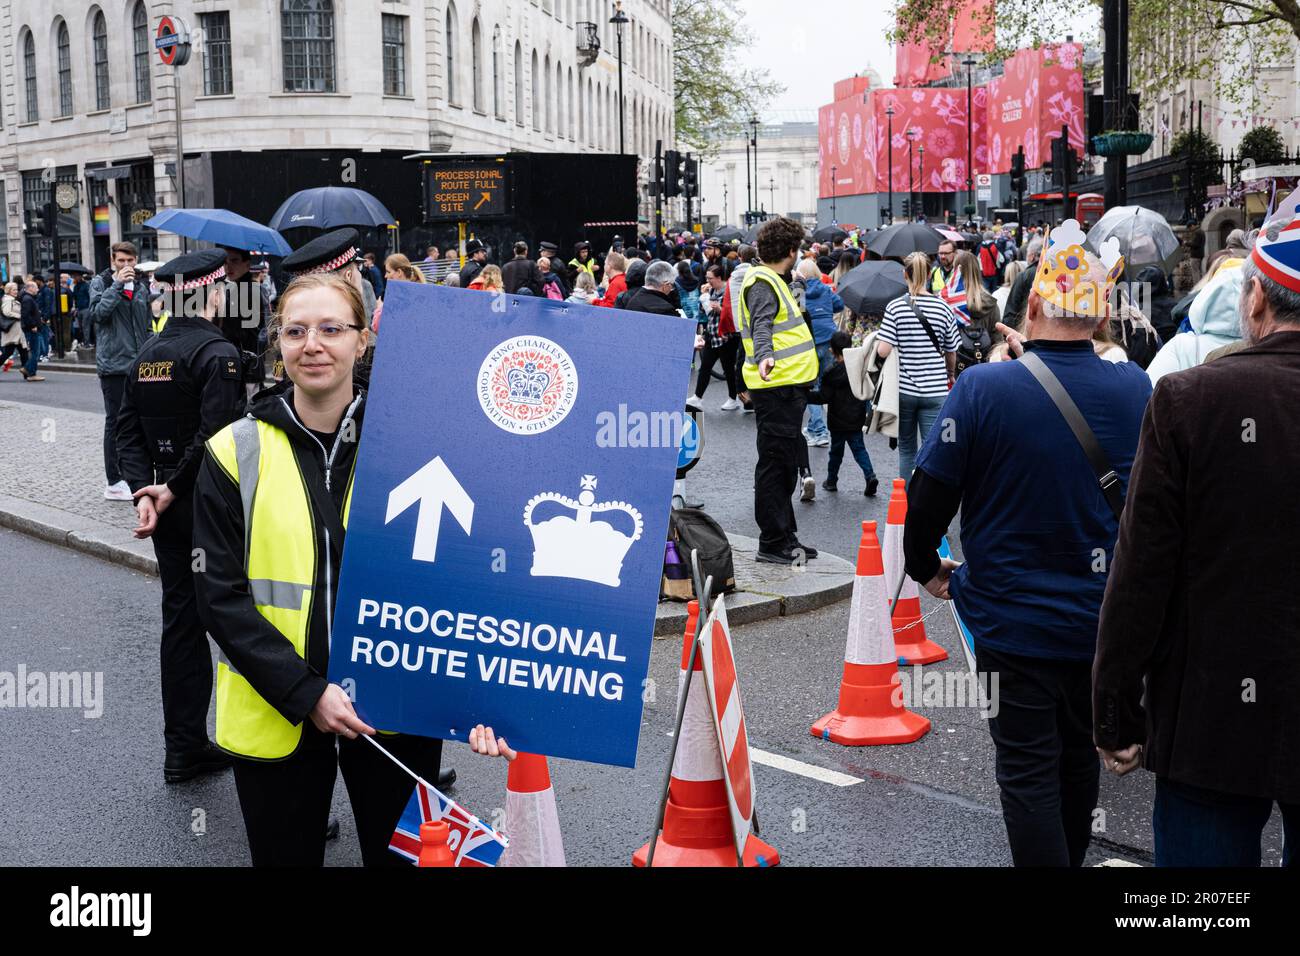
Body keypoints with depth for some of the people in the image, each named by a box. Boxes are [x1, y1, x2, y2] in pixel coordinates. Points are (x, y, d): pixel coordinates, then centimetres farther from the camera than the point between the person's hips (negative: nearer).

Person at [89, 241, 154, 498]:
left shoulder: (141, 288, 13)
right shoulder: (100, 283, -2)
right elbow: (97, 312, -19)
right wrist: (118, 284, -20)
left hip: (139, 365, 5)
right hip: (113, 363, -5)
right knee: (115, 422, -2)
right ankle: (113, 482, 4)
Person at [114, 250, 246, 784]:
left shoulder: (146, 356, 10)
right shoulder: (217, 353, -15)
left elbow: (129, 432, 6)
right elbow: (217, 433, -25)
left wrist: (143, 491, -3)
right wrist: (171, 488, -16)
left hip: (168, 511, 7)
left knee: (180, 619, 11)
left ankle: (184, 748, 17)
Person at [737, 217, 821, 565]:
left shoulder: (772, 281, 19)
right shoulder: (762, 283, -13)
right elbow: (761, 325, -31)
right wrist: (764, 357, -49)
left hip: (787, 385, 11)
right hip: (776, 388, -11)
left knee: (784, 464, 16)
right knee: (775, 463, -5)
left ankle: (785, 536, 25)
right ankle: (773, 543, 0)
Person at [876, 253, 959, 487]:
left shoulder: (895, 307, -7)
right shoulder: (943, 308, -2)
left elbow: (883, 351, -14)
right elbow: (951, 354, 7)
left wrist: (877, 338, 9)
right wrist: (950, 375, 28)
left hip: (903, 389, 0)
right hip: (935, 391, 0)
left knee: (906, 450, 16)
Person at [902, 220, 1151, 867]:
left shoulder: (983, 388, -18)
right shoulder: (1135, 389, -7)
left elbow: (930, 492, -13)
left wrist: (925, 566, 8)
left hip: (1012, 620, -4)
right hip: (1102, 621, 4)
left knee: (1028, 771, 7)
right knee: (1079, 761, 22)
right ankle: (1068, 857, 41)